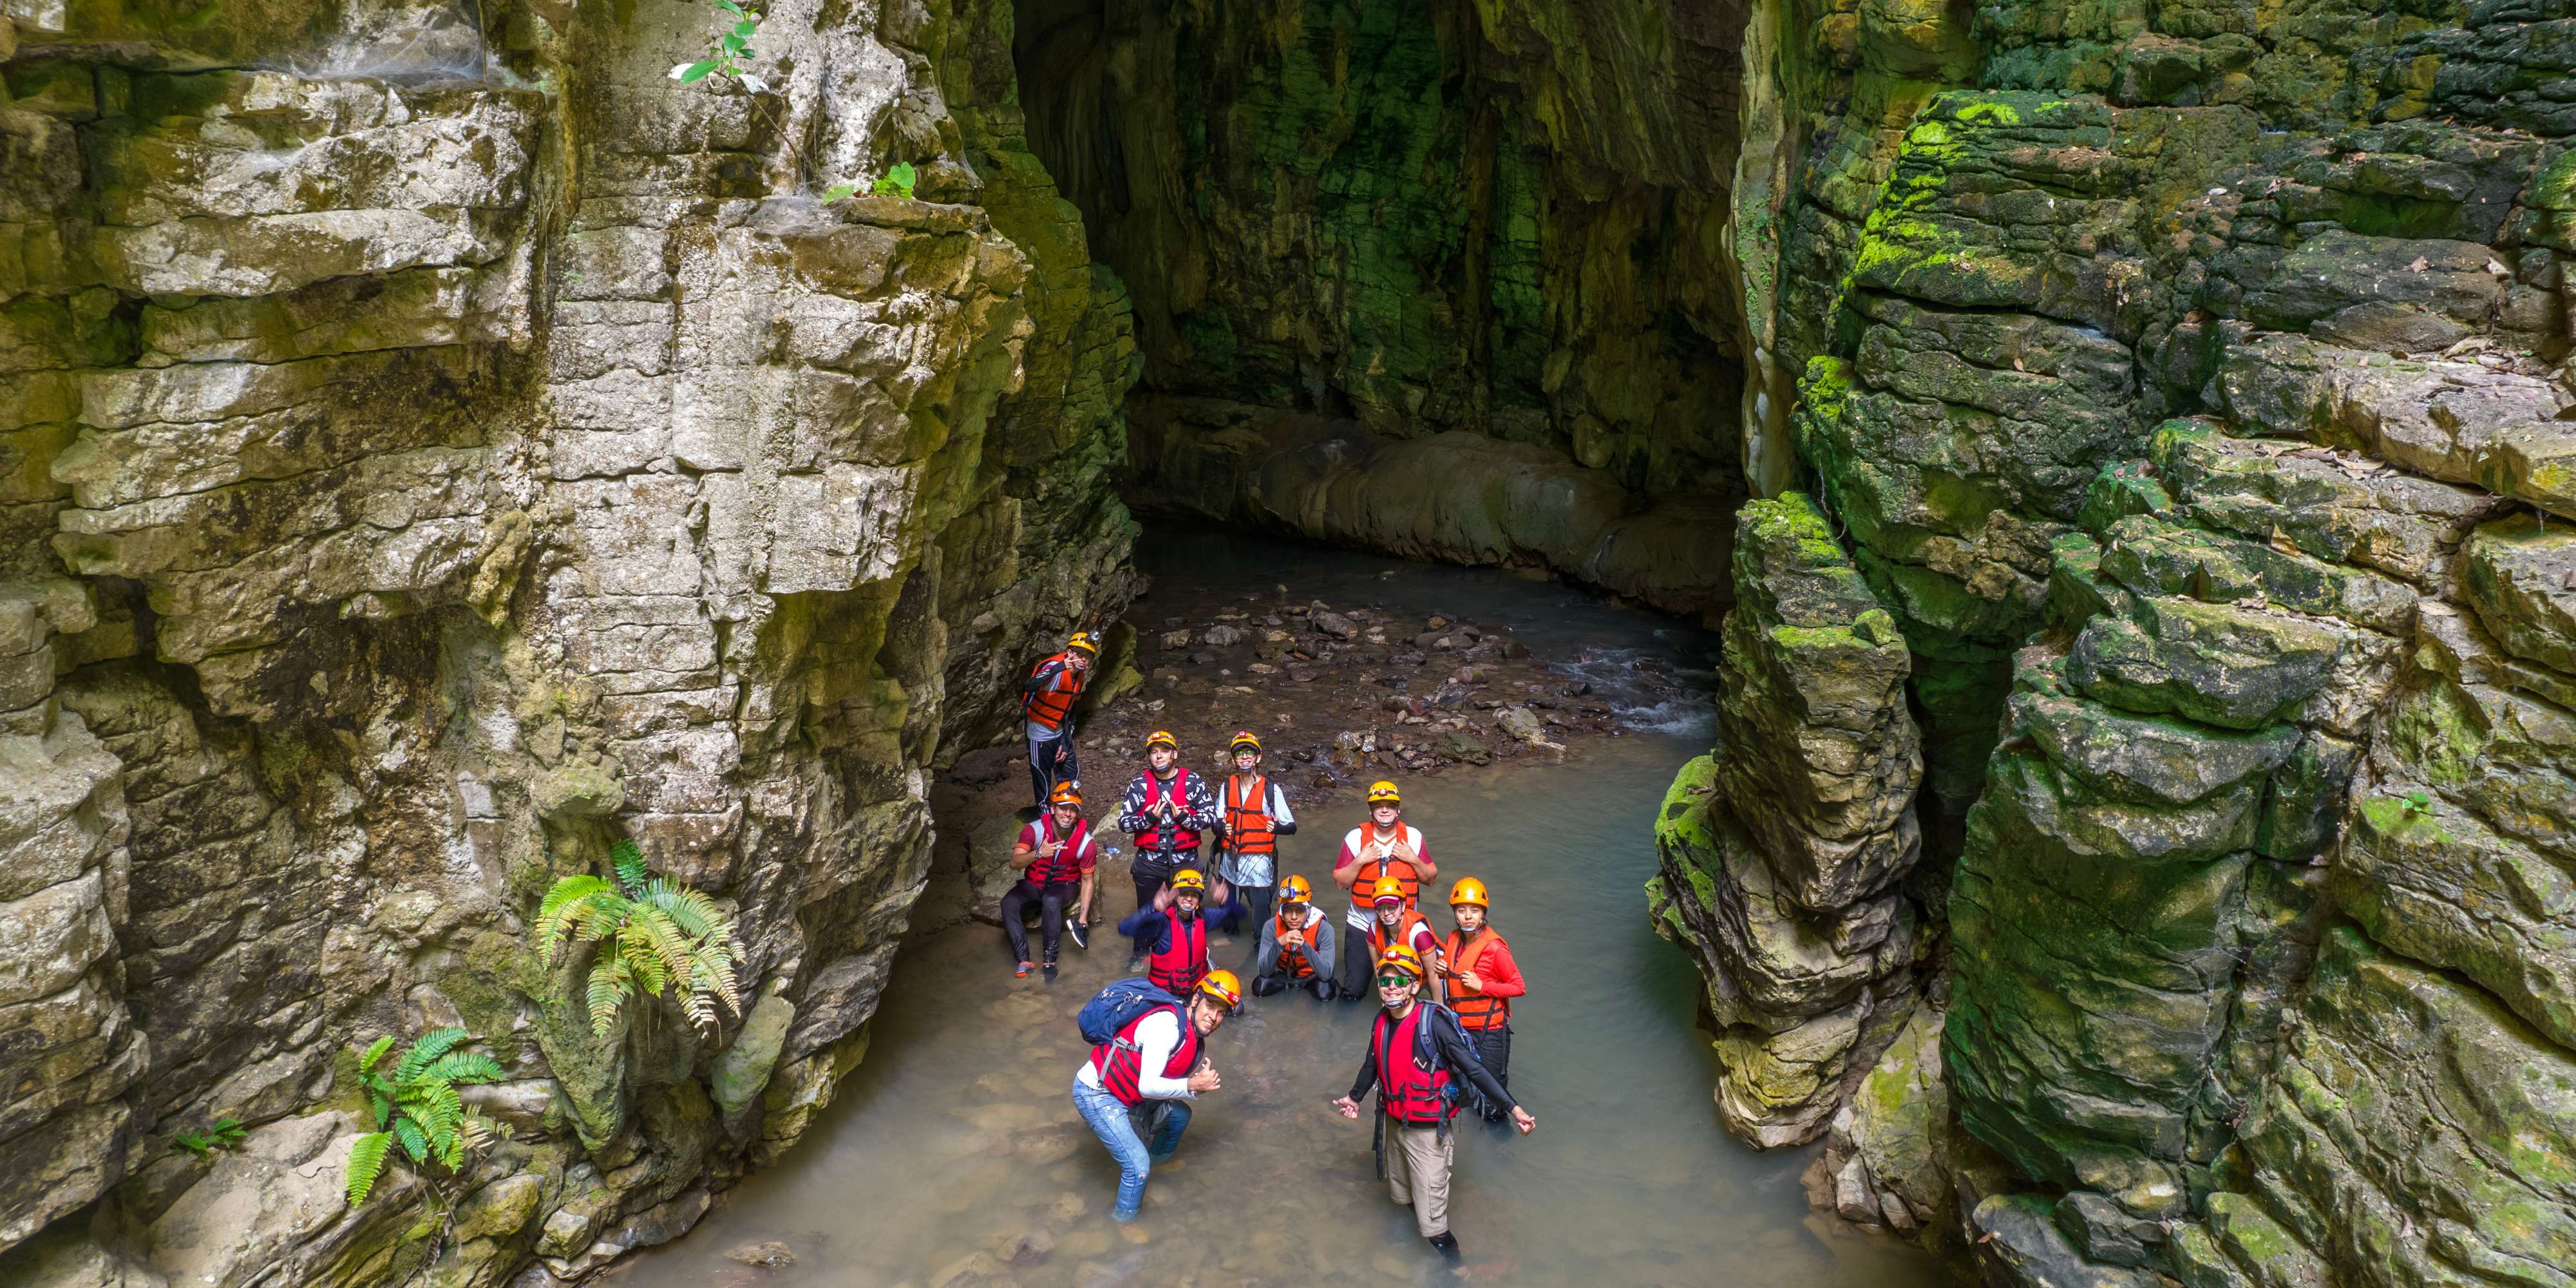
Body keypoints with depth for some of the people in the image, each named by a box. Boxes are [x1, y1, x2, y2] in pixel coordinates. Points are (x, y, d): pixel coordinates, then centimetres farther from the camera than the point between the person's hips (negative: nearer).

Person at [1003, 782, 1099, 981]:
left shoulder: (1086, 842, -13)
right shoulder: (1035, 829, -15)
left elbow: (1087, 881, -4)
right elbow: (1014, 864, -23)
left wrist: (1083, 918, -12)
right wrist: (1038, 854, -44)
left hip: (1065, 885, -2)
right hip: (1033, 884, 2)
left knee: (1051, 901, -38)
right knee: (1008, 903, -29)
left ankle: (1050, 961, -30)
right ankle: (1024, 961, -28)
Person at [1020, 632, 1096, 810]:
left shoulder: (1080, 675, 2)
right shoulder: (1055, 667, -24)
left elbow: (1070, 710, 10)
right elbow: (1028, 686, -43)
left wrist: (1066, 742, 6)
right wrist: (1058, 668, -55)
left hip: (1059, 733, 8)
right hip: (1040, 733, -8)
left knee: (1071, 776, 12)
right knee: (1043, 782, 1)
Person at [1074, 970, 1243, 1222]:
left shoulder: (1195, 1039, 5)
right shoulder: (1168, 1024, -26)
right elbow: (1148, 1086, -30)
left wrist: (1200, 1087, -11)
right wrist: (1192, 1085, -20)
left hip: (1128, 1095, 9)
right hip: (1095, 1094, -9)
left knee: (1180, 1115, 19)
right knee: (1138, 1165, -13)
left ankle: (1159, 1159, 45)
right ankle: (1124, 1220, 13)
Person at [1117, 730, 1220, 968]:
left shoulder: (1193, 782, -5)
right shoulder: (1140, 785, -2)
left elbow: (1210, 817, -8)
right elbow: (1123, 822, -3)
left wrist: (1183, 818, -22)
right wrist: (1149, 819, -18)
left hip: (1184, 860, -1)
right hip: (1149, 861, 1)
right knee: (1146, 910, 17)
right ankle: (1140, 953, 35)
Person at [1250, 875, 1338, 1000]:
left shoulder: (1323, 929, -28)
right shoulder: (1272, 927, -22)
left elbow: (1326, 974, -34)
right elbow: (1264, 971, -25)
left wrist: (1304, 945, -47)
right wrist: (1279, 943, -43)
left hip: (1312, 975, -2)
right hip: (1284, 973, 2)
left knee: (1325, 993, -32)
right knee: (1259, 988, -24)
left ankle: (1307, 985, 2)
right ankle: (1289, 984, 5)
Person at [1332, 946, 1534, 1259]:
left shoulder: (1432, 1022, -22)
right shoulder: (1382, 1022, -2)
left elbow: (1473, 1069, -24)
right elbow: (1372, 1064, 17)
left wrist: (1513, 1108, -32)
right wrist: (1354, 1097, 32)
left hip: (1427, 1131, -7)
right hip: (1393, 1124, 7)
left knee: (1432, 1223, -6)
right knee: (1402, 1197, 25)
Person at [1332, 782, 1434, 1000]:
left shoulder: (1413, 837, 0)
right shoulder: (1355, 838, -4)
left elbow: (1430, 878, 4)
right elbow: (1340, 882, -3)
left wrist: (1413, 859, -12)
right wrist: (1360, 861, -16)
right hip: (1362, 925, -1)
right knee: (1353, 992, 3)